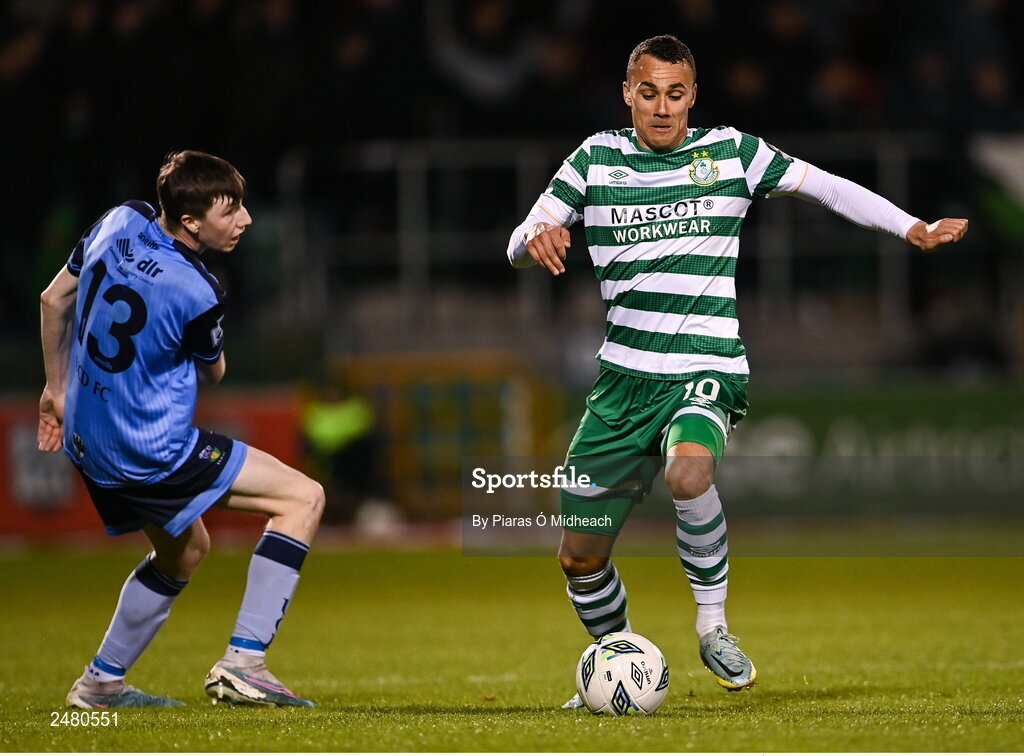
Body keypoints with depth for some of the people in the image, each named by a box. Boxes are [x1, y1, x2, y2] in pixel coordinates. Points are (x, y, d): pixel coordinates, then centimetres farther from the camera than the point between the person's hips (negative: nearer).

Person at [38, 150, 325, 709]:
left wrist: (57, 389, 24)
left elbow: (54, 299, 12)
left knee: (184, 551, 30)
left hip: (88, 445, 9)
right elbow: (212, 372, -1)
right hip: (153, 454, -9)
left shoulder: (119, 224, -2)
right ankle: (242, 662, -13)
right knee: (304, 498, -6)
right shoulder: (196, 294, -23)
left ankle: (100, 683, 34)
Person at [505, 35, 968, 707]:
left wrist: (914, 228, 4)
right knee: (581, 558, 4)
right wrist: (536, 239, -17)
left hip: (706, 369, -3)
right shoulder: (596, 159, 8)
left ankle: (713, 624, -16)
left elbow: (823, 186, 12)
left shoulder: (732, 152, 5)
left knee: (688, 472, -37)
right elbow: (518, 244, 7)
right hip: (624, 375, 3)